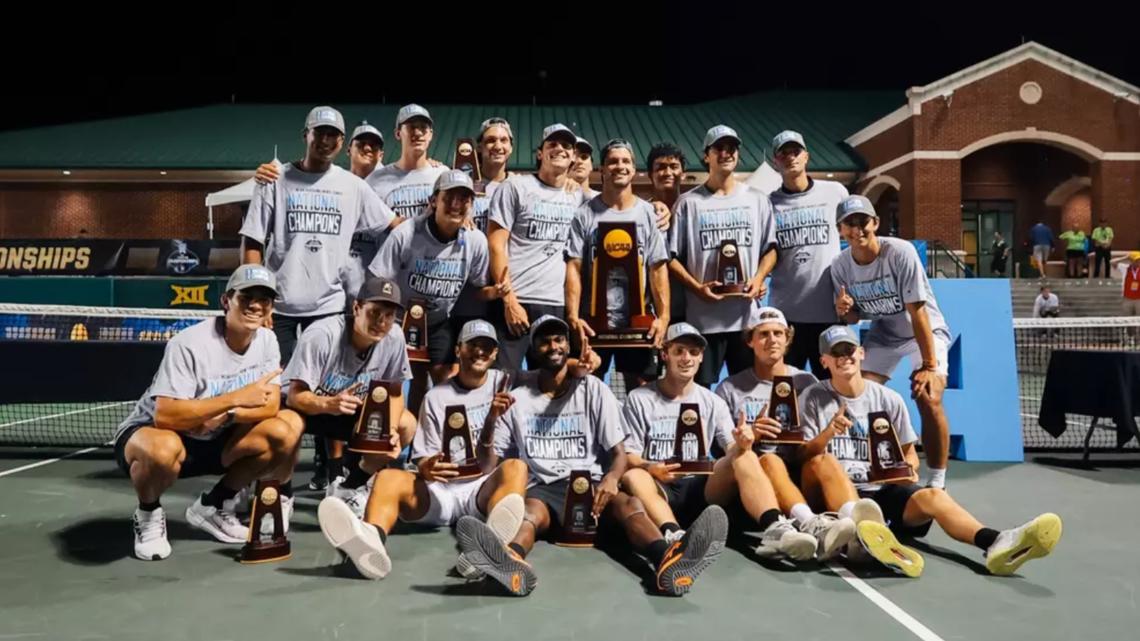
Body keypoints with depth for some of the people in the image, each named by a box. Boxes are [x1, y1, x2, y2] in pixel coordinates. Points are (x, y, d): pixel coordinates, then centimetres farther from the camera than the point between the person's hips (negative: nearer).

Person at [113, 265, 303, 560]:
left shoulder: (267, 340, -6)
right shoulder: (190, 344, -25)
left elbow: (270, 405, -10)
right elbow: (165, 416, -33)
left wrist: (227, 415, -28)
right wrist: (236, 398, -35)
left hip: (213, 442, 6)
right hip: (151, 433, -6)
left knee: (288, 428, -14)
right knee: (163, 449, -41)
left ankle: (214, 505, 7)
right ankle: (148, 514, -4)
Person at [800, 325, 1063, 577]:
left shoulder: (889, 399, 11)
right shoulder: (814, 398, 5)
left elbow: (910, 454, 17)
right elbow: (804, 457, 1)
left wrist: (908, 468, -7)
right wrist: (828, 432, -18)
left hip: (883, 487, 3)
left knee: (933, 496, -27)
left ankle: (995, 542, -53)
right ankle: (865, 532, -70)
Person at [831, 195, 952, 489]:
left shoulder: (900, 252, -27)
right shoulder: (840, 266, -13)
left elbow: (917, 312, -27)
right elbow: (855, 317, -1)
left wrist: (929, 365, -28)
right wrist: (844, 310, -26)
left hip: (926, 331, -4)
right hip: (883, 335, 4)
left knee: (929, 399, -22)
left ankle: (937, 482, -8)